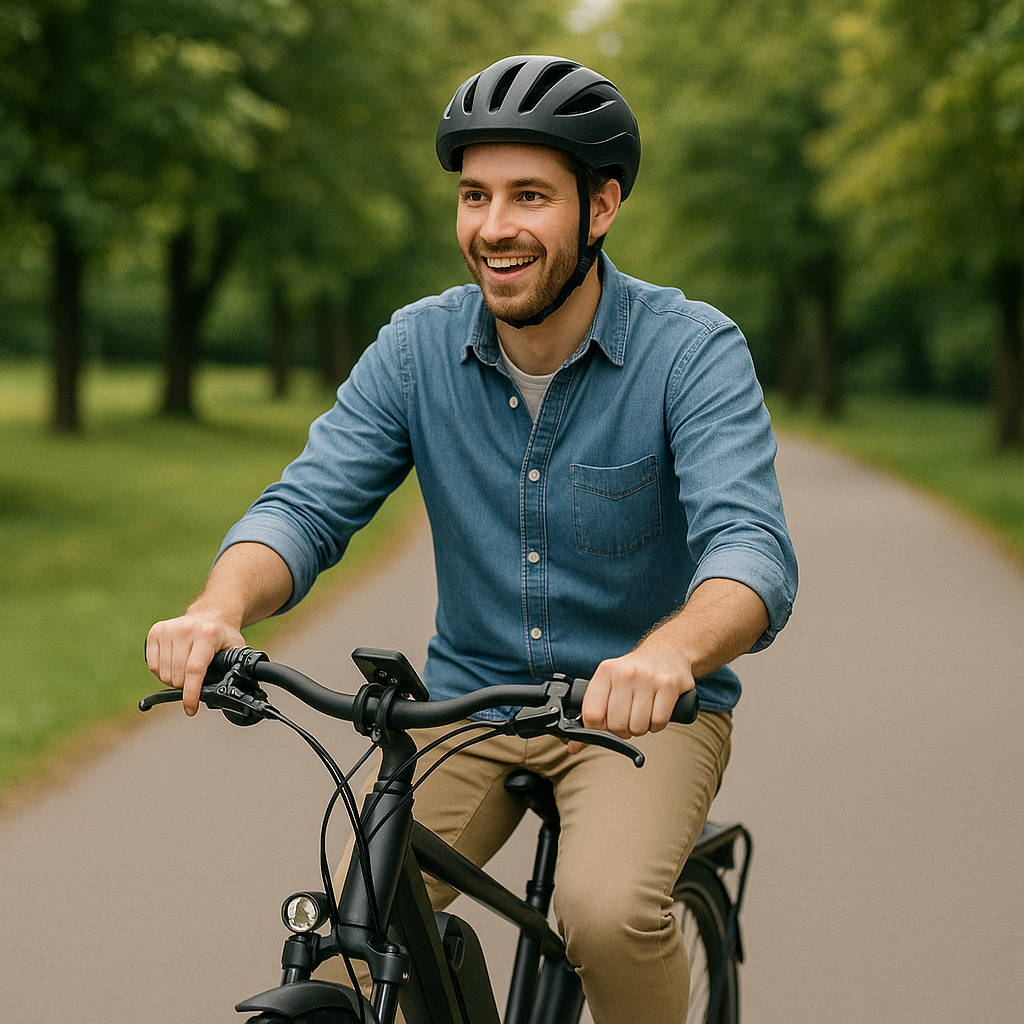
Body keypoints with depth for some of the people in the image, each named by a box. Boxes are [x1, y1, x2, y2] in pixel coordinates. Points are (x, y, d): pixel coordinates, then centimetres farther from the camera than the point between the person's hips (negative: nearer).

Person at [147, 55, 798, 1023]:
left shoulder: (693, 349, -15)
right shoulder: (418, 346, -4)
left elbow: (750, 548, -28)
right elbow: (307, 505, -10)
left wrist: (670, 653, -51)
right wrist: (220, 606, -33)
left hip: (641, 711, -3)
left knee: (609, 912, -30)